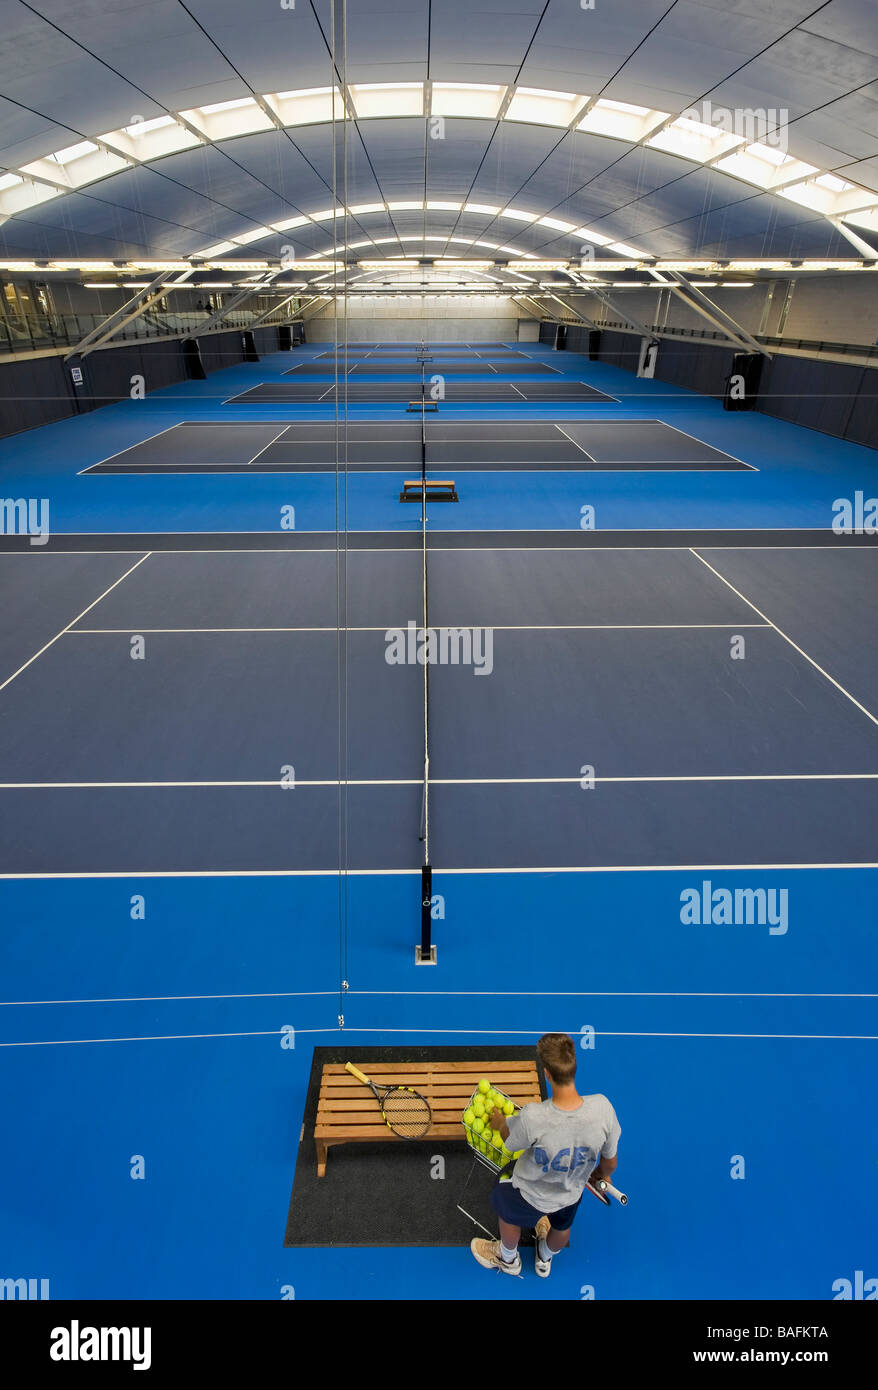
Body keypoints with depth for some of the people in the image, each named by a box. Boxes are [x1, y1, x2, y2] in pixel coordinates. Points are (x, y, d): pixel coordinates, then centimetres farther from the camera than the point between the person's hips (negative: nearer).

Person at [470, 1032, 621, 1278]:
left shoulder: (532, 1117, -43)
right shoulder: (602, 1107, -35)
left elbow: (509, 1139, -16)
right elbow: (610, 1162, -16)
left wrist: (498, 1120, 8)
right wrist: (602, 1173, 10)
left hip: (530, 1195, -3)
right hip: (572, 1193, 4)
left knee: (508, 1216, 33)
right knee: (561, 1228, 38)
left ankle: (508, 1258, 62)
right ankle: (545, 1259, 69)